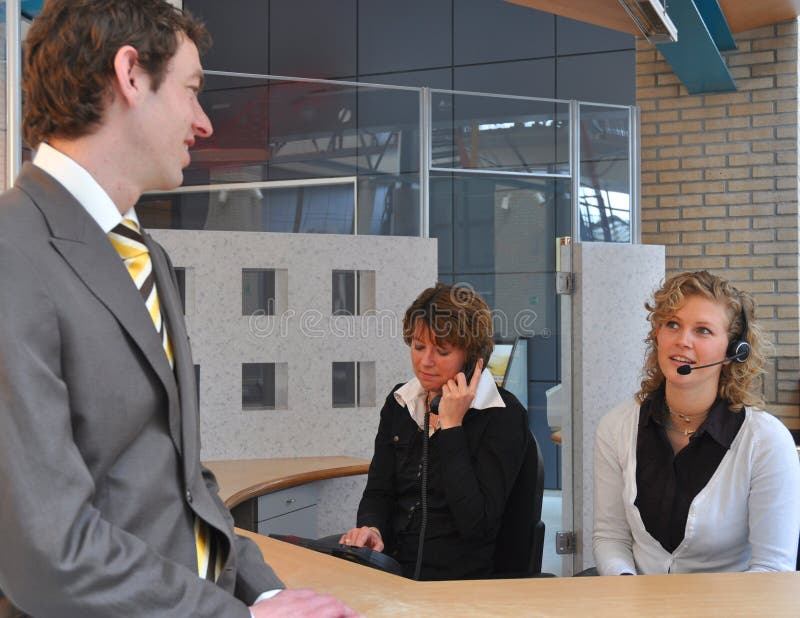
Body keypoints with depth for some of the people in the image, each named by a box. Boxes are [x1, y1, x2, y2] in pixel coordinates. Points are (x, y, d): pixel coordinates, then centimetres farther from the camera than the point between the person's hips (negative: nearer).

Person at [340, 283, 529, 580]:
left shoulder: (503, 415, -7)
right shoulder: (399, 403, 11)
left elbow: (475, 524, -16)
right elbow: (378, 491, 10)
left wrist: (451, 426, -14)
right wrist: (370, 527, -14)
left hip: (457, 577, -6)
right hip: (390, 564, 6)